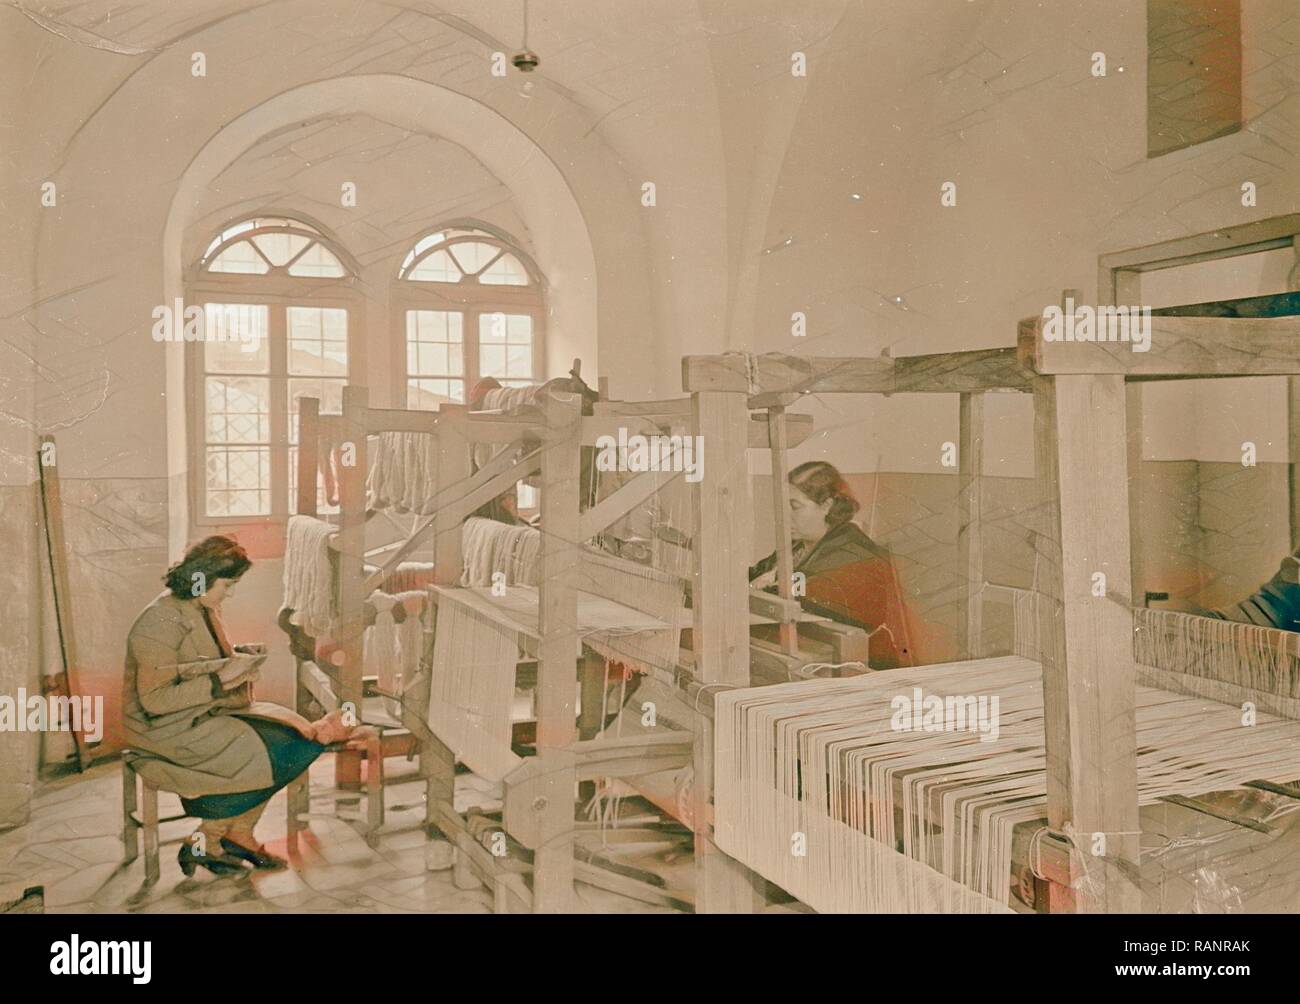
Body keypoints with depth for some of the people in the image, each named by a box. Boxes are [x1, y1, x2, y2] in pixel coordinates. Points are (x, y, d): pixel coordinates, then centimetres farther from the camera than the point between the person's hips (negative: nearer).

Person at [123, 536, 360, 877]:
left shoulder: (205, 611, 9)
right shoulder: (161, 622, -21)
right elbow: (154, 699, -23)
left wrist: (237, 659, 2)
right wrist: (220, 682, -24)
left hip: (207, 712, 9)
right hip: (168, 729, -9)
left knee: (287, 730, -7)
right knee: (264, 754, -18)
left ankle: (239, 834, -2)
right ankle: (203, 844, 1)